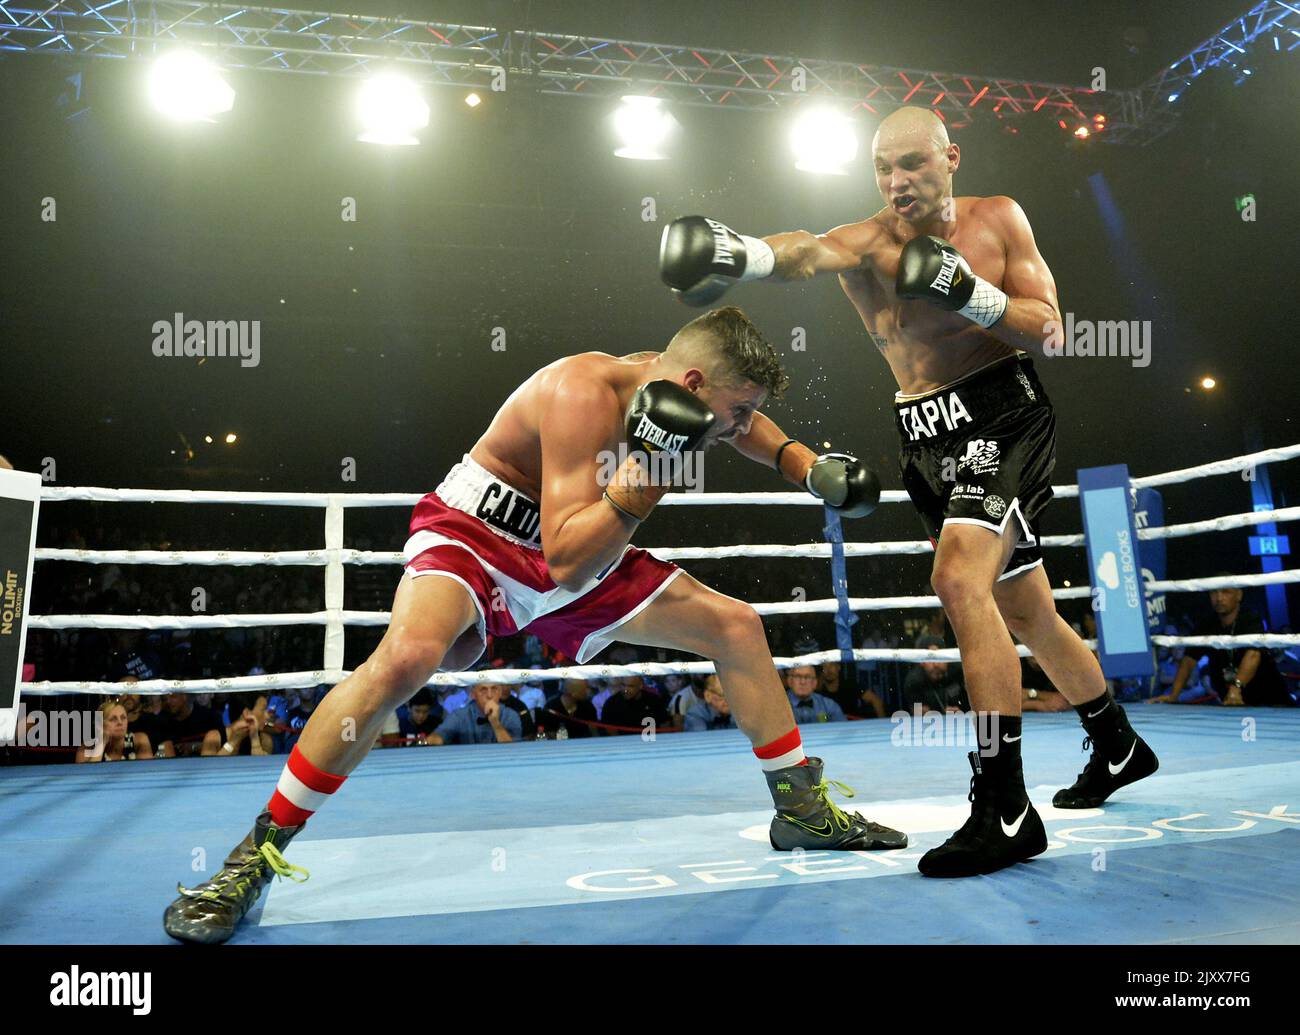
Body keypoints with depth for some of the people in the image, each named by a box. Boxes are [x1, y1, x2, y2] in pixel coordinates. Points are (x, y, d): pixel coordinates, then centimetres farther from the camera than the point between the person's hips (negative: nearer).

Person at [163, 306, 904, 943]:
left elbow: (743, 420, 20)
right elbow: (569, 565, -35)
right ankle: (255, 857, -22)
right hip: (475, 533, -7)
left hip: (578, 556, 8)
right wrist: (647, 472, -40)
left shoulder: (675, 388, -7)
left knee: (737, 625, 4)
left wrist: (811, 467, 4)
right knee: (407, 656, -38)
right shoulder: (585, 393, -30)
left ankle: (802, 807, 19)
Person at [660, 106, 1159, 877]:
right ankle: (1118, 747, 40)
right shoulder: (867, 243, -2)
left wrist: (970, 293, -20)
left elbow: (1049, 326, -3)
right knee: (1025, 612, 16)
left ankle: (1007, 810, -21)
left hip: (1006, 416, -4)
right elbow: (807, 253, -26)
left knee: (958, 579, -27)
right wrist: (741, 252, -49)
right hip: (927, 437, 4)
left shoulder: (999, 219, 0)